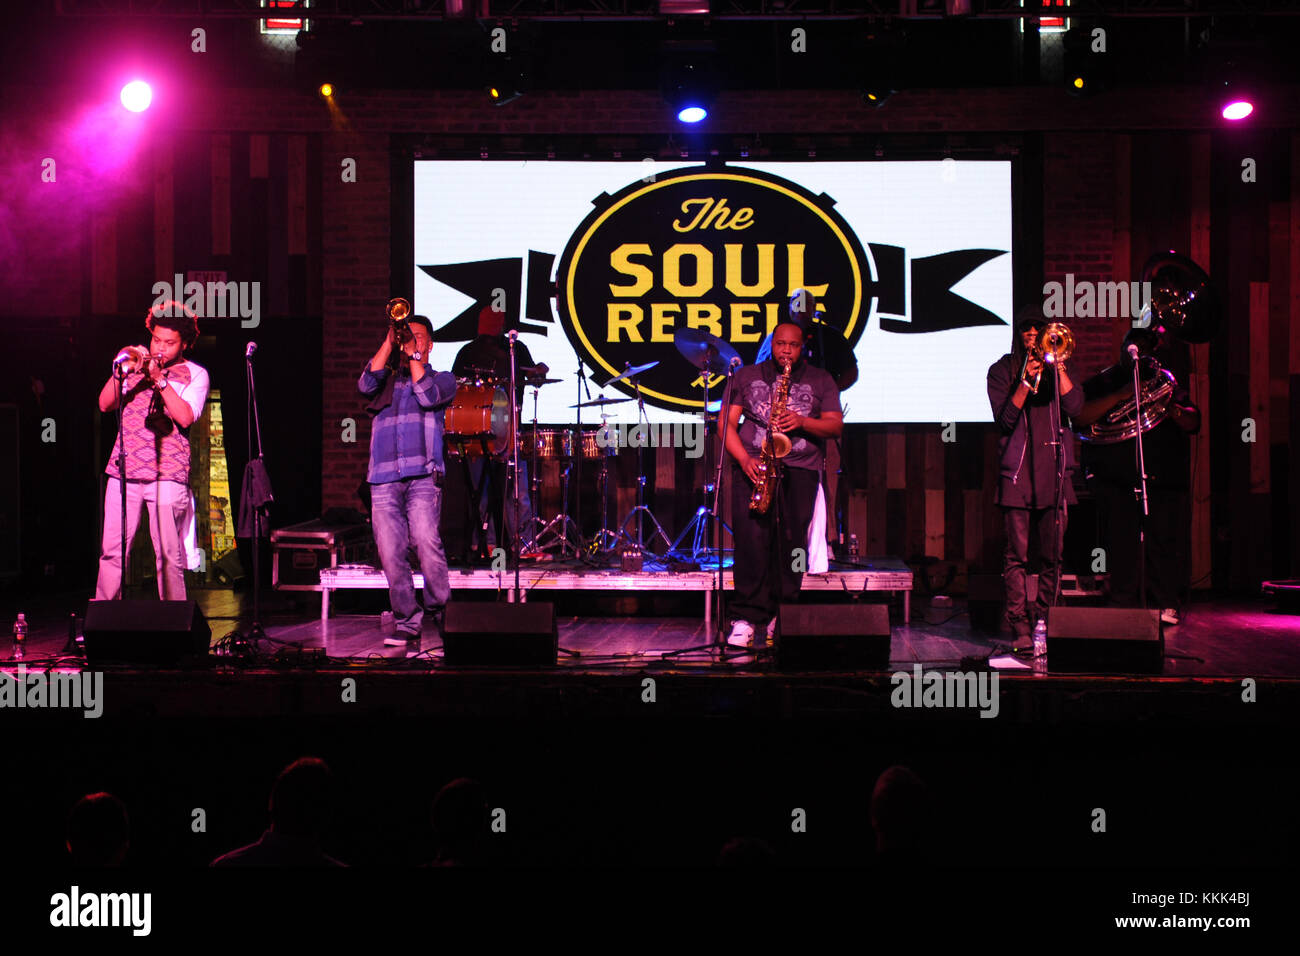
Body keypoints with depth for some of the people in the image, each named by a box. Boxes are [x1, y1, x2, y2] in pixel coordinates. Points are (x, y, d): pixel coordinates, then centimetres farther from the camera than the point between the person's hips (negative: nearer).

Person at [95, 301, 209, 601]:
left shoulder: (195, 374, 8)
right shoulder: (137, 363, 17)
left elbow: (186, 417, -8)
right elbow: (105, 404, 8)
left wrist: (159, 379, -13)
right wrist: (120, 371, -7)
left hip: (167, 474, -3)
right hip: (123, 469, 3)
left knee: (169, 555, -5)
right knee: (112, 551, 0)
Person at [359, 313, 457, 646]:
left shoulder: (442, 379, 17)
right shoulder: (387, 382, 24)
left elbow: (428, 396, -5)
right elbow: (366, 384, 2)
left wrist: (414, 355, 1)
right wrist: (390, 343, 0)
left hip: (422, 475, -3)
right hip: (384, 479, 3)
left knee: (426, 540, -20)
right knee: (390, 551, -5)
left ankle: (440, 610, -6)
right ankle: (407, 621, 2)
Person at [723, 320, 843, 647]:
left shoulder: (821, 381, 16)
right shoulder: (746, 377, 15)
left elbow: (835, 425, 8)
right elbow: (727, 422, 8)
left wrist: (802, 422, -11)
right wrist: (744, 459, -8)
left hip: (800, 465, 1)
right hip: (753, 464, 0)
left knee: (791, 536, -10)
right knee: (751, 535, -14)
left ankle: (783, 616, -2)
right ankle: (747, 617, -15)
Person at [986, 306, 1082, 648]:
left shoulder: (1058, 368, 16)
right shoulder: (1002, 370, 9)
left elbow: (1075, 407, -1)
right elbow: (1004, 420, -3)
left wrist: (1058, 366, -5)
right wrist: (1026, 382, -13)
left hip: (1054, 472, 2)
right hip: (1017, 471, -2)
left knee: (1053, 554, 1)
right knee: (1017, 554, -7)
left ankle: (1045, 623, 10)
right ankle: (1020, 627, -6)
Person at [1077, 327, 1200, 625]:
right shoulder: (1103, 382, 11)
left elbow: (1193, 422, 14)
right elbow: (1080, 416, -7)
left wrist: (1175, 411, -9)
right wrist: (1120, 396, -13)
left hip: (1162, 476, 2)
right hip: (1116, 476, -1)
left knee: (1164, 540, -5)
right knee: (1121, 541, -4)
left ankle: (1168, 604, 2)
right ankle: (1125, 604, 3)